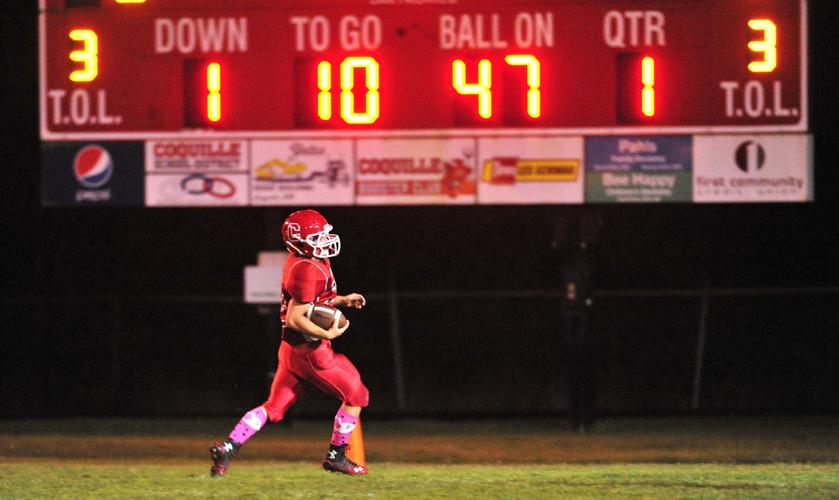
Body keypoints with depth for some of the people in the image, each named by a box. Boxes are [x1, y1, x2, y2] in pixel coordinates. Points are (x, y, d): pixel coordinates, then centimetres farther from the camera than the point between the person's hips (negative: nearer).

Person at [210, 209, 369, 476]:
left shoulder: (299, 263, 9)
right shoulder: (307, 270, -22)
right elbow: (295, 318, -25)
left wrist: (342, 300, 15)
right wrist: (328, 333, -20)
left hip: (292, 348, 9)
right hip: (309, 351, -9)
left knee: (274, 407, 12)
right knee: (355, 395, 7)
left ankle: (228, 448, 2)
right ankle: (336, 456, 16)